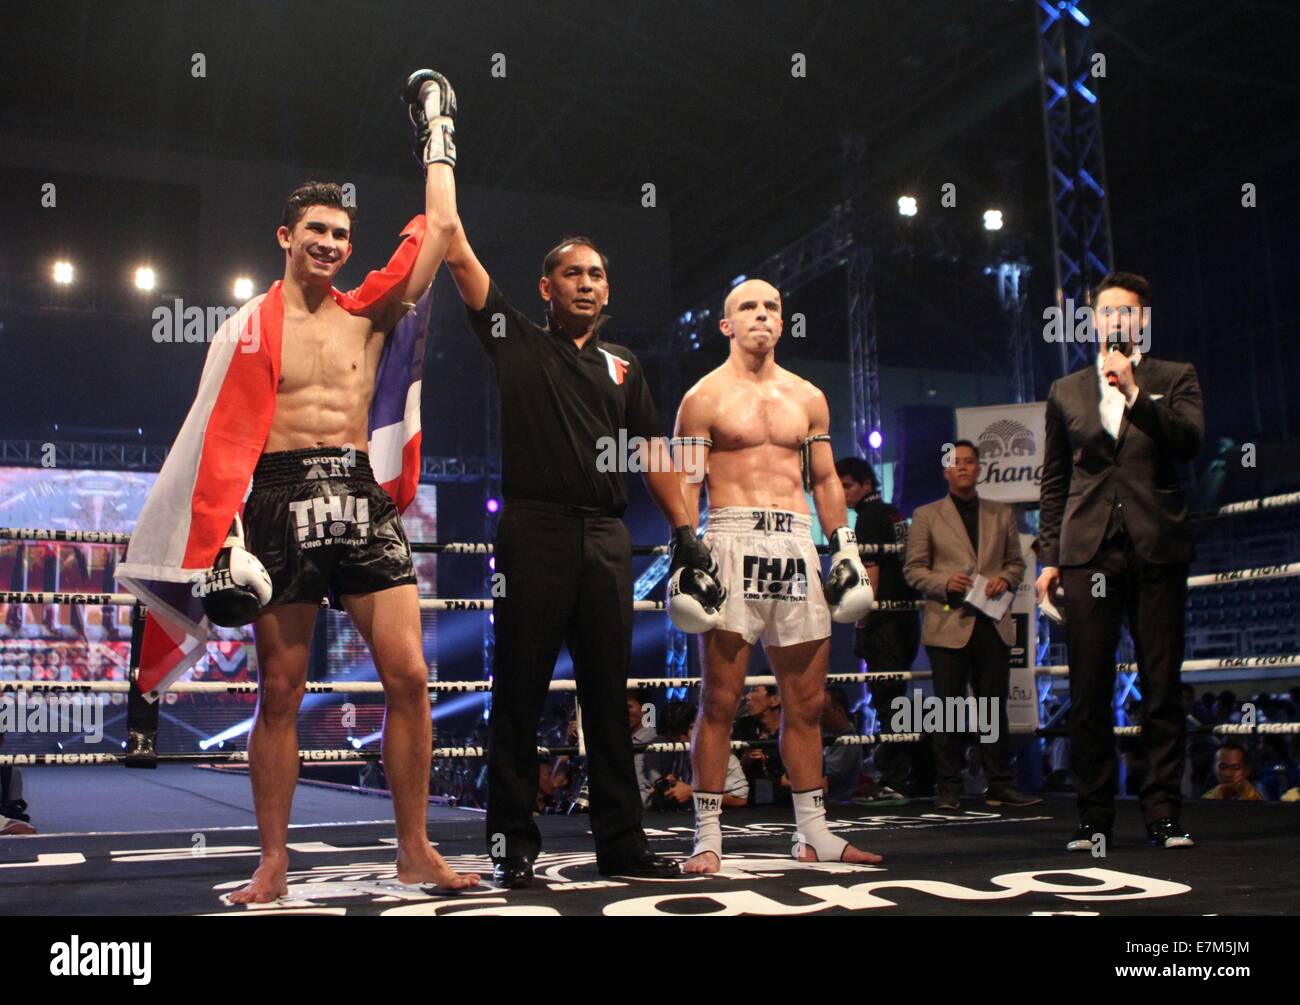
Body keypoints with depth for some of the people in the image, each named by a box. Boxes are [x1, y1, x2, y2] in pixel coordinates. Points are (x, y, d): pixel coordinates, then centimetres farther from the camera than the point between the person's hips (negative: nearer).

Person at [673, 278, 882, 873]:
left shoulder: (808, 397, 17)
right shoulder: (705, 397, 4)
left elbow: (825, 480, 20)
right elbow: (685, 486, -2)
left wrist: (844, 547, 13)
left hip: (797, 546, 5)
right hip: (732, 542, -4)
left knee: (806, 700, 7)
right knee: (720, 699, -5)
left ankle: (814, 834, 17)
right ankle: (707, 837, 2)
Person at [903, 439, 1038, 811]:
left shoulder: (1001, 514, 16)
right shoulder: (927, 515, 7)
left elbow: (1016, 561, 16)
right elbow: (913, 569, 3)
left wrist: (1004, 579, -6)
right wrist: (945, 582, -14)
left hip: (993, 624, 3)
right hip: (948, 625, -2)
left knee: (994, 707, 6)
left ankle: (1000, 786, 12)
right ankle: (948, 789, 7)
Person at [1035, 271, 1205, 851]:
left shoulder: (1175, 379, 12)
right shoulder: (1066, 390, 17)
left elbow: (1190, 441, -6)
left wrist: (1134, 393, -14)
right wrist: (1050, 555, 11)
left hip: (1156, 549, -1)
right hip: (1088, 554, 1)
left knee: (1162, 688, 0)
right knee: (1089, 692, -1)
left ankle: (1163, 814, 8)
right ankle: (1094, 817, 6)